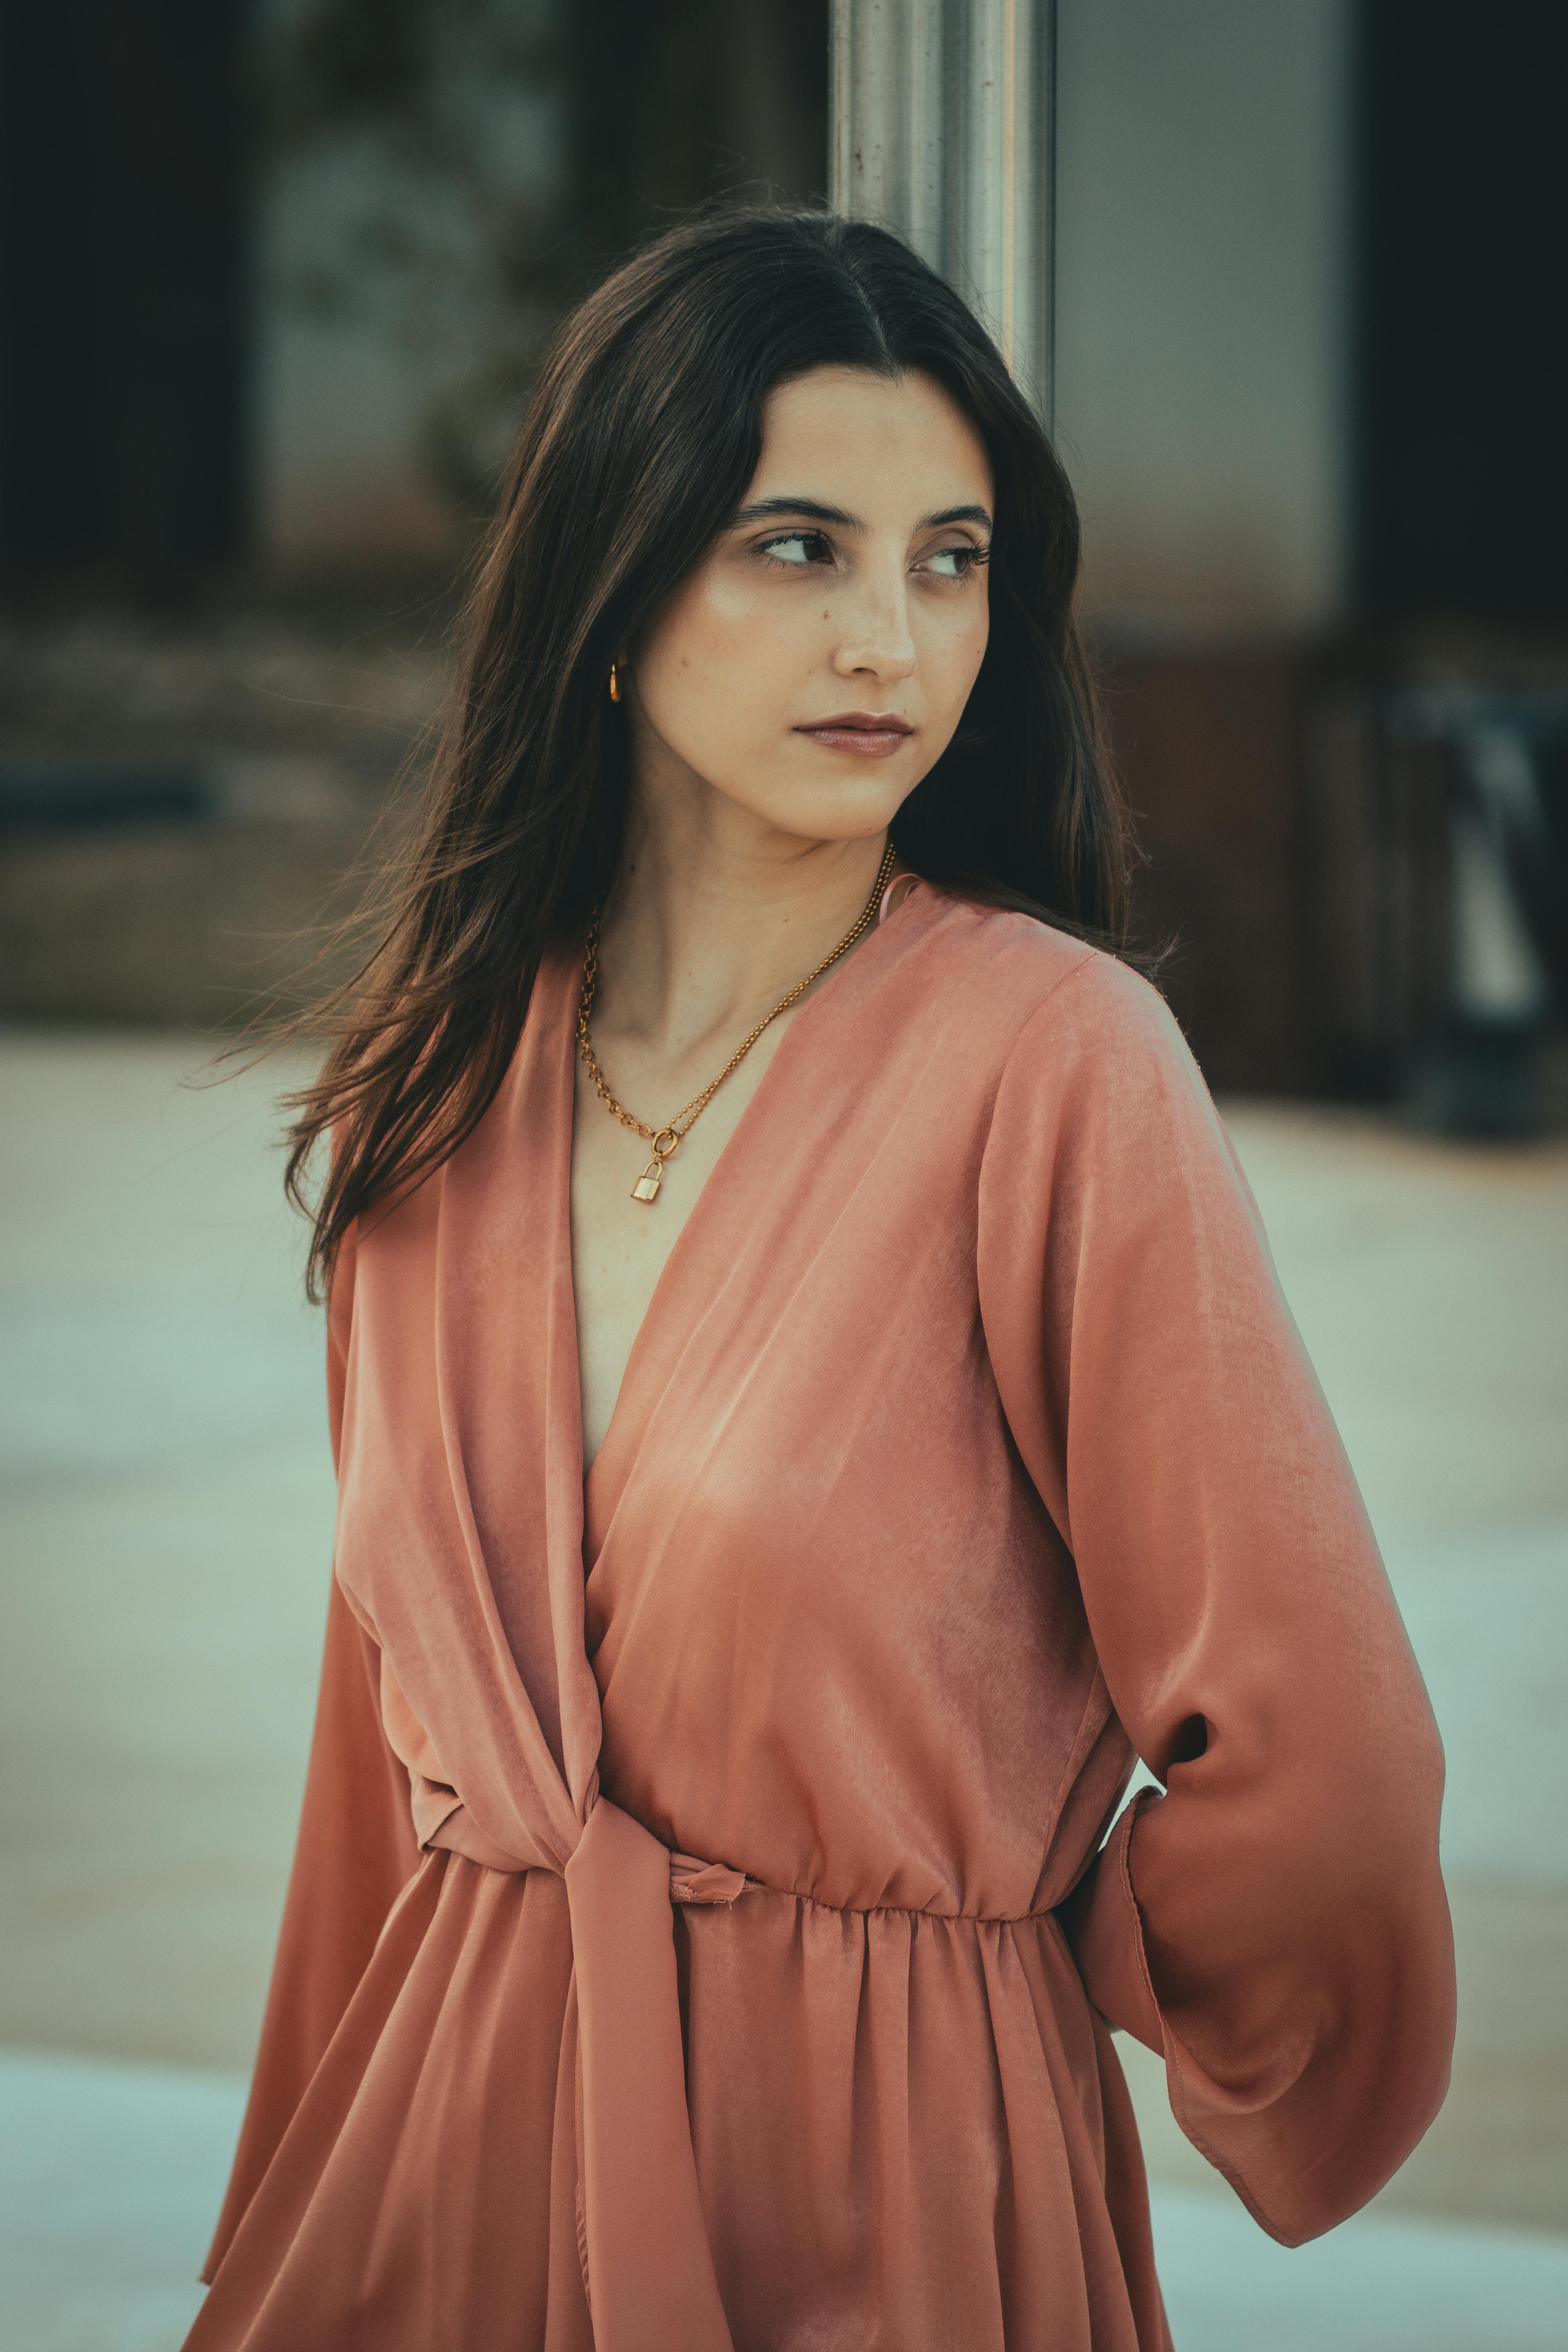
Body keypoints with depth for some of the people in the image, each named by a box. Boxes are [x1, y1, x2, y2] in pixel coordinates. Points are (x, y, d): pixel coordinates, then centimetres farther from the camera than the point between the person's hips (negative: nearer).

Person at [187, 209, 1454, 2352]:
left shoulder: (1054, 1059, -15)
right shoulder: (443, 1088, 2)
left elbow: (1307, 1765, -14)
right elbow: (398, 1728, 11)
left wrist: (1012, 1950, 3)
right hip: (455, 2168, 5)